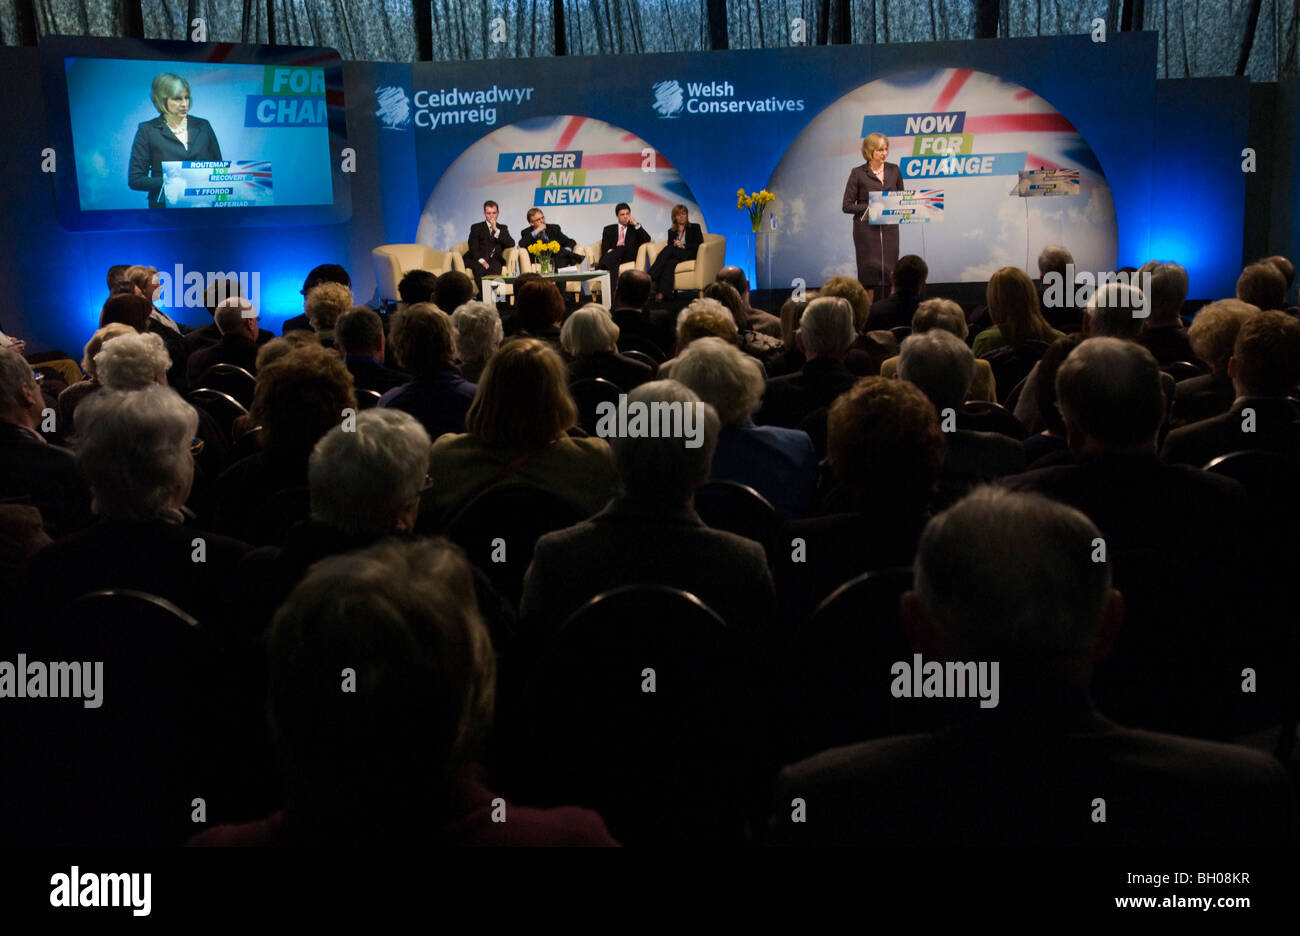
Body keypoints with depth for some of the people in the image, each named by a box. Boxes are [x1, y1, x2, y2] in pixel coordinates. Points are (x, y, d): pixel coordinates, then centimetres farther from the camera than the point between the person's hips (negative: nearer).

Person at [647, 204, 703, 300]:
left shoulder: (695, 228, 16)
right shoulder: (671, 231, 25)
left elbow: (699, 245, 3)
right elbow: (670, 245, 13)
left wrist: (683, 246, -10)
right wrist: (675, 245, -11)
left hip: (690, 255, -3)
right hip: (675, 256, 3)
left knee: (669, 249, -32)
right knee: (670, 262, -37)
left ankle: (649, 277, -44)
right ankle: (661, 292, -51)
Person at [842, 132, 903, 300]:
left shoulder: (893, 170, 8)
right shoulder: (858, 173, -3)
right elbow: (847, 206, -4)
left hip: (889, 228, 4)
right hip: (866, 228, -3)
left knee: (889, 271, 0)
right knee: (869, 271, -4)